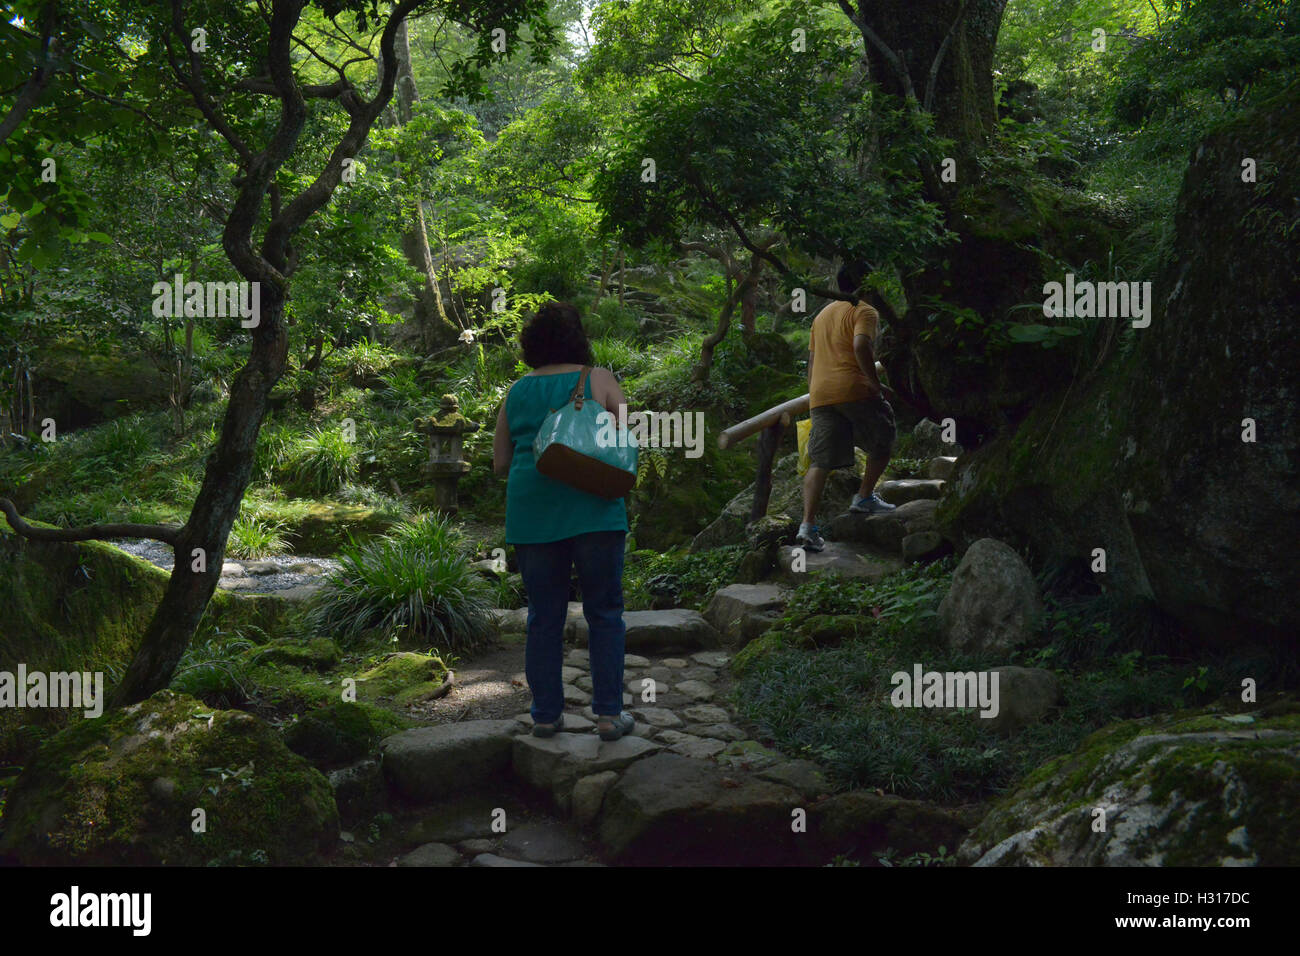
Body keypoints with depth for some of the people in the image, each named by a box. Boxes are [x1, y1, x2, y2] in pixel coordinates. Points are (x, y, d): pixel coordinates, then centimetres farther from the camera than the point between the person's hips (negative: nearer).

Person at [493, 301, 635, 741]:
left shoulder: (517, 393, 10)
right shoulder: (598, 380, 0)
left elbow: (500, 463, 12)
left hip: (531, 514, 3)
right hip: (593, 510, -3)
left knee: (544, 617, 11)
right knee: (604, 613, 7)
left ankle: (546, 713, 17)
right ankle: (609, 713, 8)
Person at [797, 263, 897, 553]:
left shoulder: (822, 315, 25)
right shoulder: (865, 311, 1)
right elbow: (861, 346, -17)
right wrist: (876, 384, -13)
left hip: (820, 395, 6)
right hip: (854, 389, -6)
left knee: (819, 461, 0)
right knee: (883, 440, 18)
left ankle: (807, 524, -12)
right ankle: (864, 497, 17)